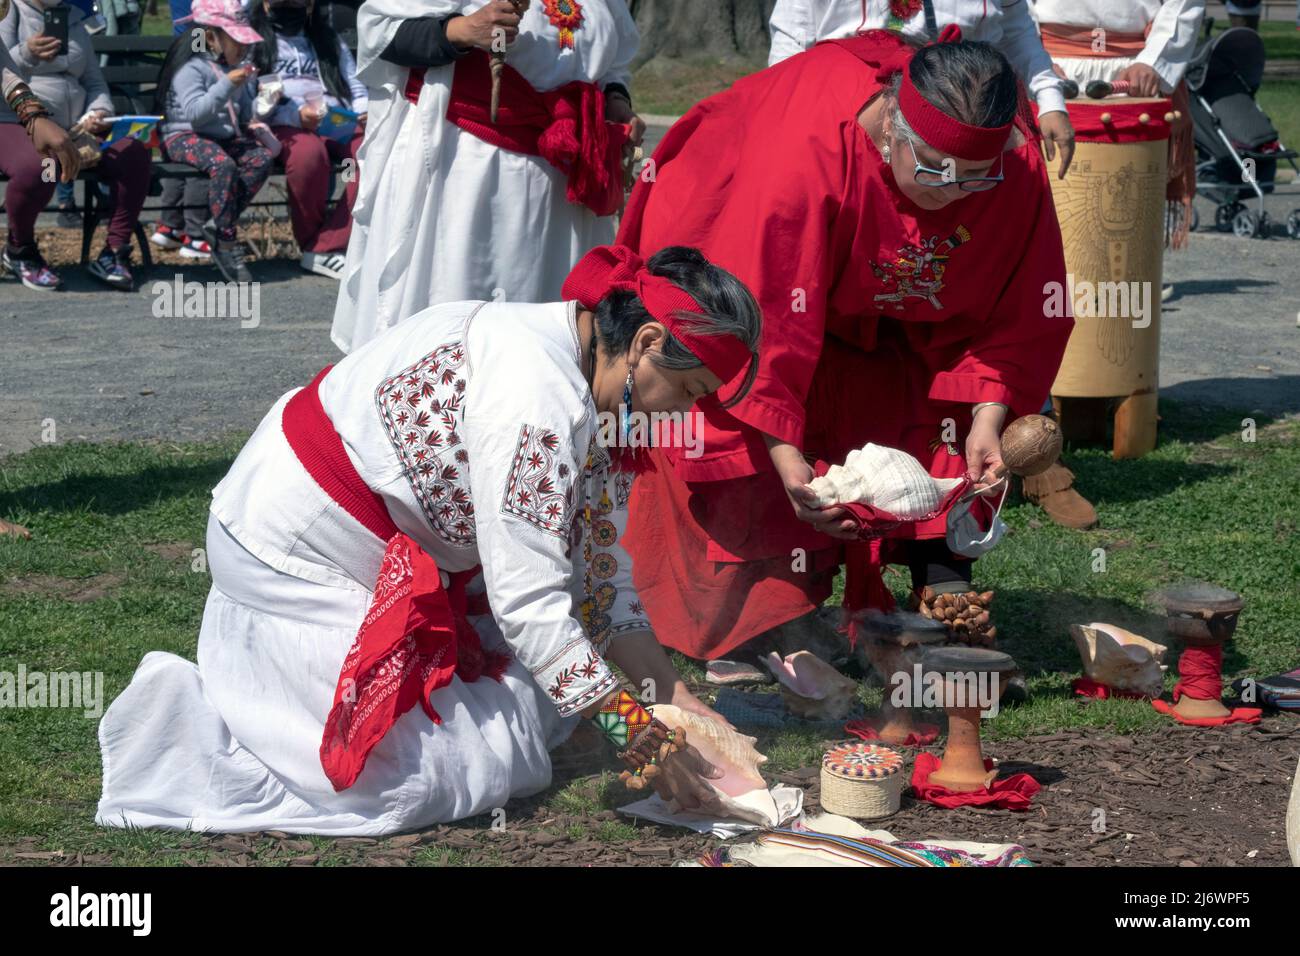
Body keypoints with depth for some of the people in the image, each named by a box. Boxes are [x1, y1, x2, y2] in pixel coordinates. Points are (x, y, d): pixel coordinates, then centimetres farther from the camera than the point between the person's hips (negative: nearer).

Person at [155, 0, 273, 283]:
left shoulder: (234, 67, 16)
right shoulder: (190, 67, -10)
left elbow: (244, 111, 26)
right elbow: (194, 113, -23)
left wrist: (254, 120, 2)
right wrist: (227, 85, -26)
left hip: (227, 136, 8)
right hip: (185, 137, -8)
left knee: (262, 158, -20)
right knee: (223, 164, -37)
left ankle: (218, 225, -18)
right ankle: (227, 244, -28)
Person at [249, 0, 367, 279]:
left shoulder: (329, 40, 29)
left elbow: (357, 88, 24)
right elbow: (250, 101, 0)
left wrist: (365, 111, 0)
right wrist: (295, 114, -15)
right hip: (285, 128, -4)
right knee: (309, 151, -41)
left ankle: (325, 247, -31)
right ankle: (311, 242, -20)